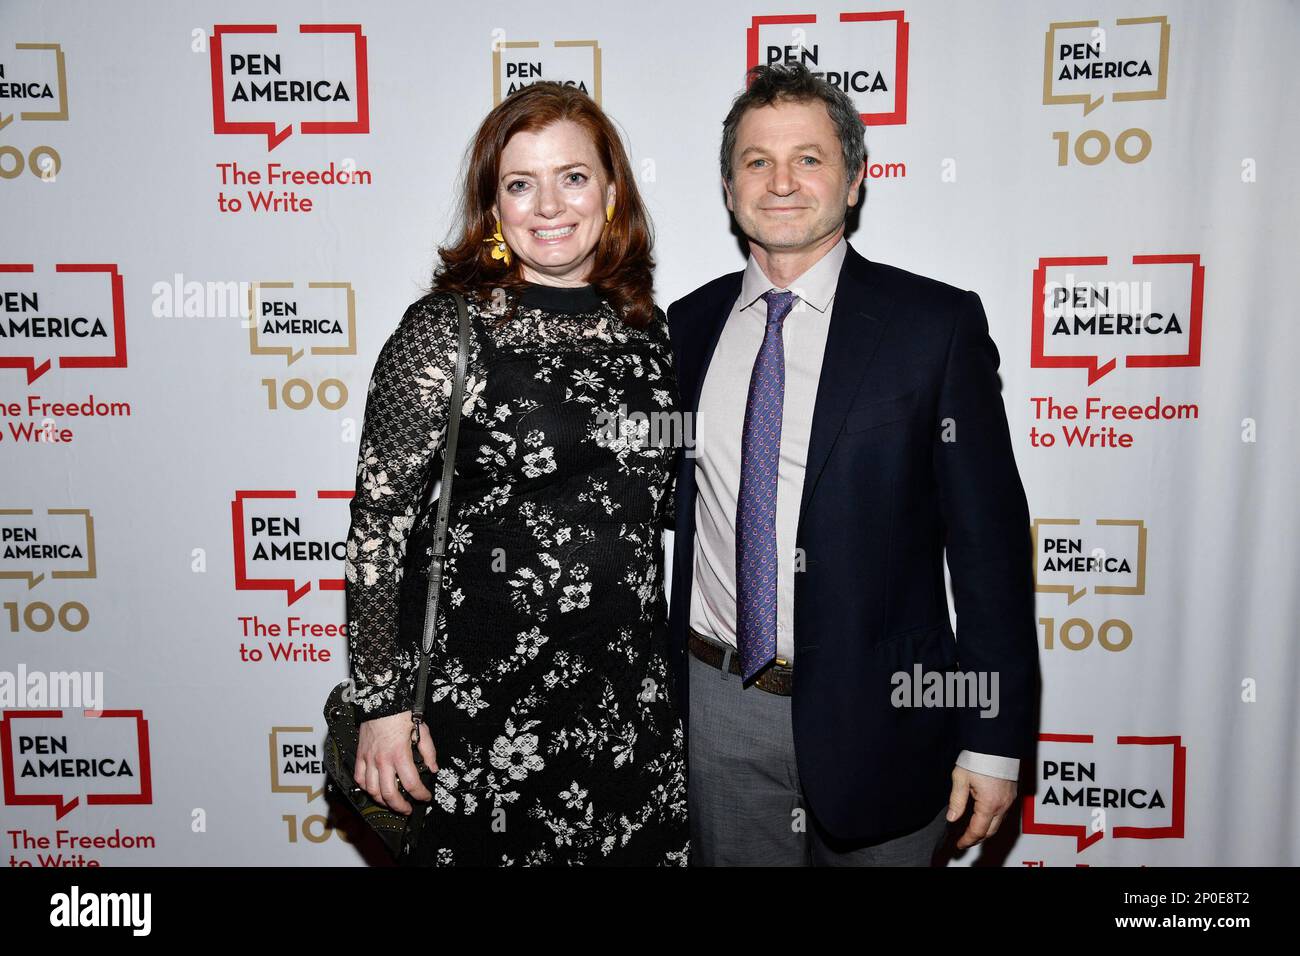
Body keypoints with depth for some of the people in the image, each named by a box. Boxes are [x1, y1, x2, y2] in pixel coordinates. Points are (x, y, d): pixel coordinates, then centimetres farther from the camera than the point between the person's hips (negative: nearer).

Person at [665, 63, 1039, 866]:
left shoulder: (936, 323, -7)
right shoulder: (689, 327, 4)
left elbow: (990, 538, -8)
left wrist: (995, 740, -8)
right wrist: (659, 688, 8)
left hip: (875, 712, -3)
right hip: (718, 708, 3)